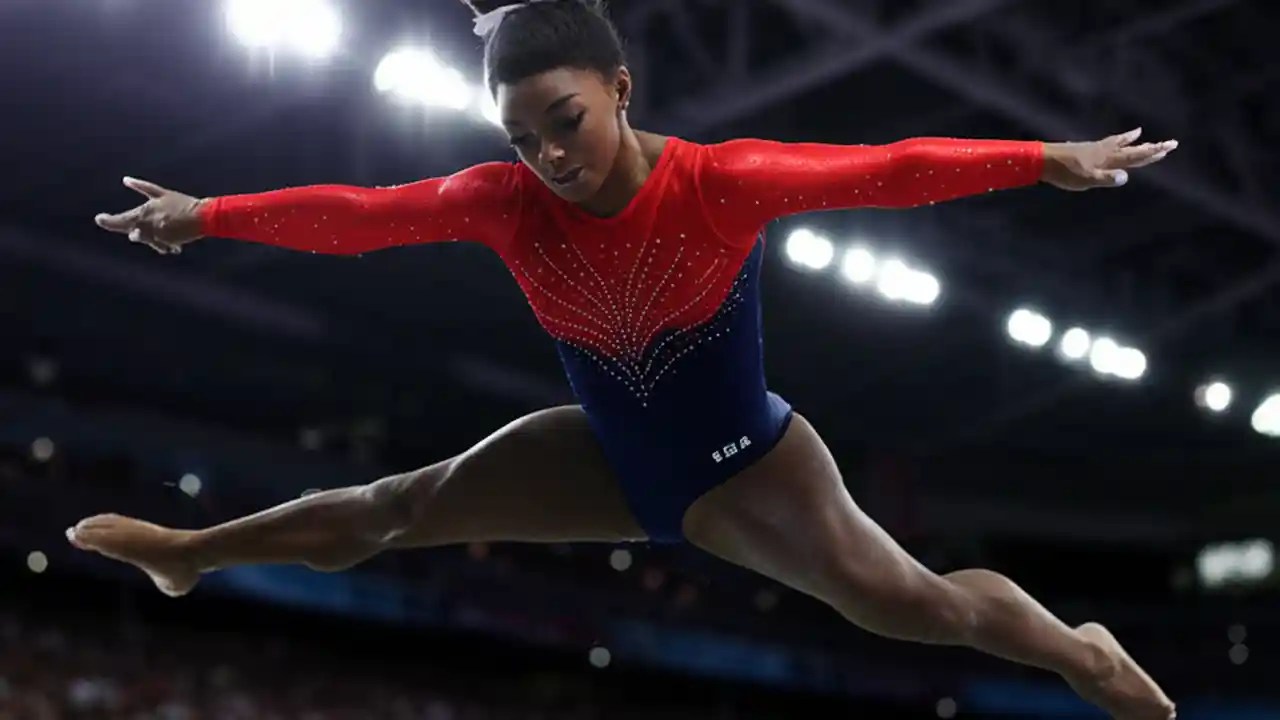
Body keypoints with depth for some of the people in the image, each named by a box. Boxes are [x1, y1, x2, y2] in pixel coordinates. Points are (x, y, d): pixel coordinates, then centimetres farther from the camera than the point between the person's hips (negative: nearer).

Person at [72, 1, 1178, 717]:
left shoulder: (721, 184, -29)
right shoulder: (506, 203, -18)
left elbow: (885, 170, -35)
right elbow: (356, 215, -15)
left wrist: (1046, 160, -41)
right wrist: (209, 216, -17)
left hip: (744, 467, -4)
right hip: (610, 461, 4)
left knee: (912, 601, -15)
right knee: (397, 507, 9)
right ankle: (194, 553, 31)